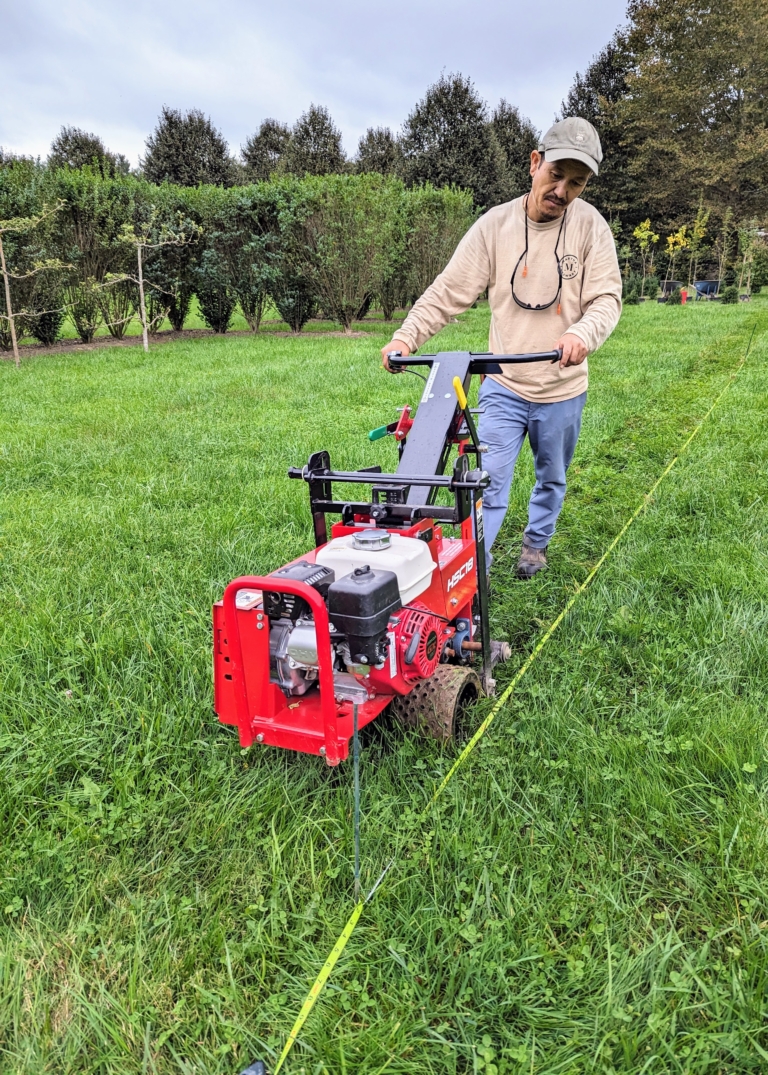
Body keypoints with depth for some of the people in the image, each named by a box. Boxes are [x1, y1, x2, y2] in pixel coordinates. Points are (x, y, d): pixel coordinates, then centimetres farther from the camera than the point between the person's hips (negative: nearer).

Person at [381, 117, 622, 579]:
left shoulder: (590, 225, -6)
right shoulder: (495, 224, -6)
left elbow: (607, 298, -10)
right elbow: (449, 291, -8)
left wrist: (583, 333, -33)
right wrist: (407, 336, -21)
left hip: (563, 389, 1)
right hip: (503, 386, -1)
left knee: (552, 480, 20)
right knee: (489, 486, -5)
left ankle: (537, 543, 45)